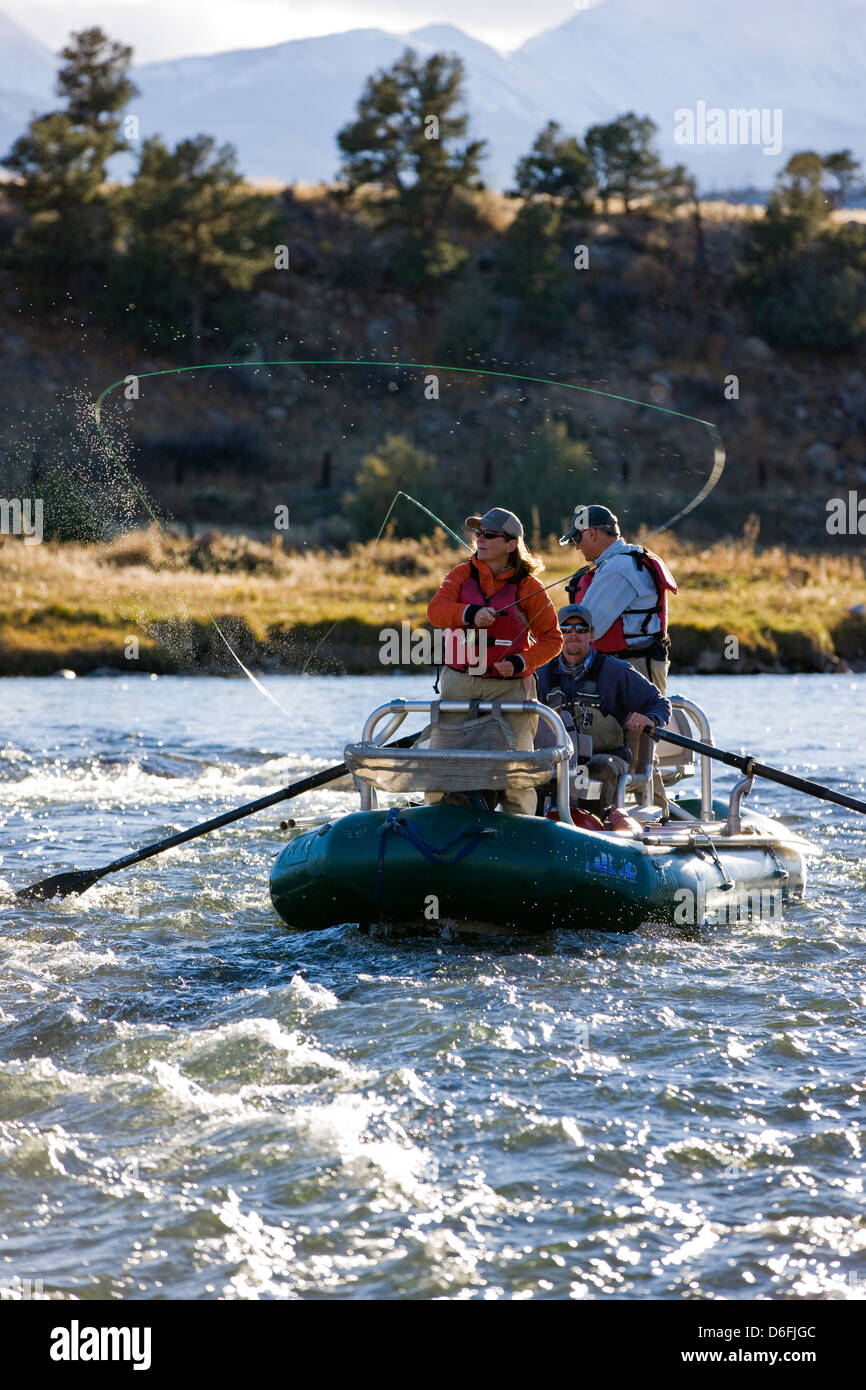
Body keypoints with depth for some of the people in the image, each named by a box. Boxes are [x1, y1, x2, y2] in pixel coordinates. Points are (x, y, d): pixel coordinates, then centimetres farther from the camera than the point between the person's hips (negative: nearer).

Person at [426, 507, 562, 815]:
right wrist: (470, 614, -27)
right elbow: (435, 610, -9)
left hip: (507, 684, -3)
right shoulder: (463, 575, 7)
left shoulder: (527, 587, -2)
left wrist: (520, 663, -13)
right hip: (459, 682, 3)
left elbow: (551, 638, 2)